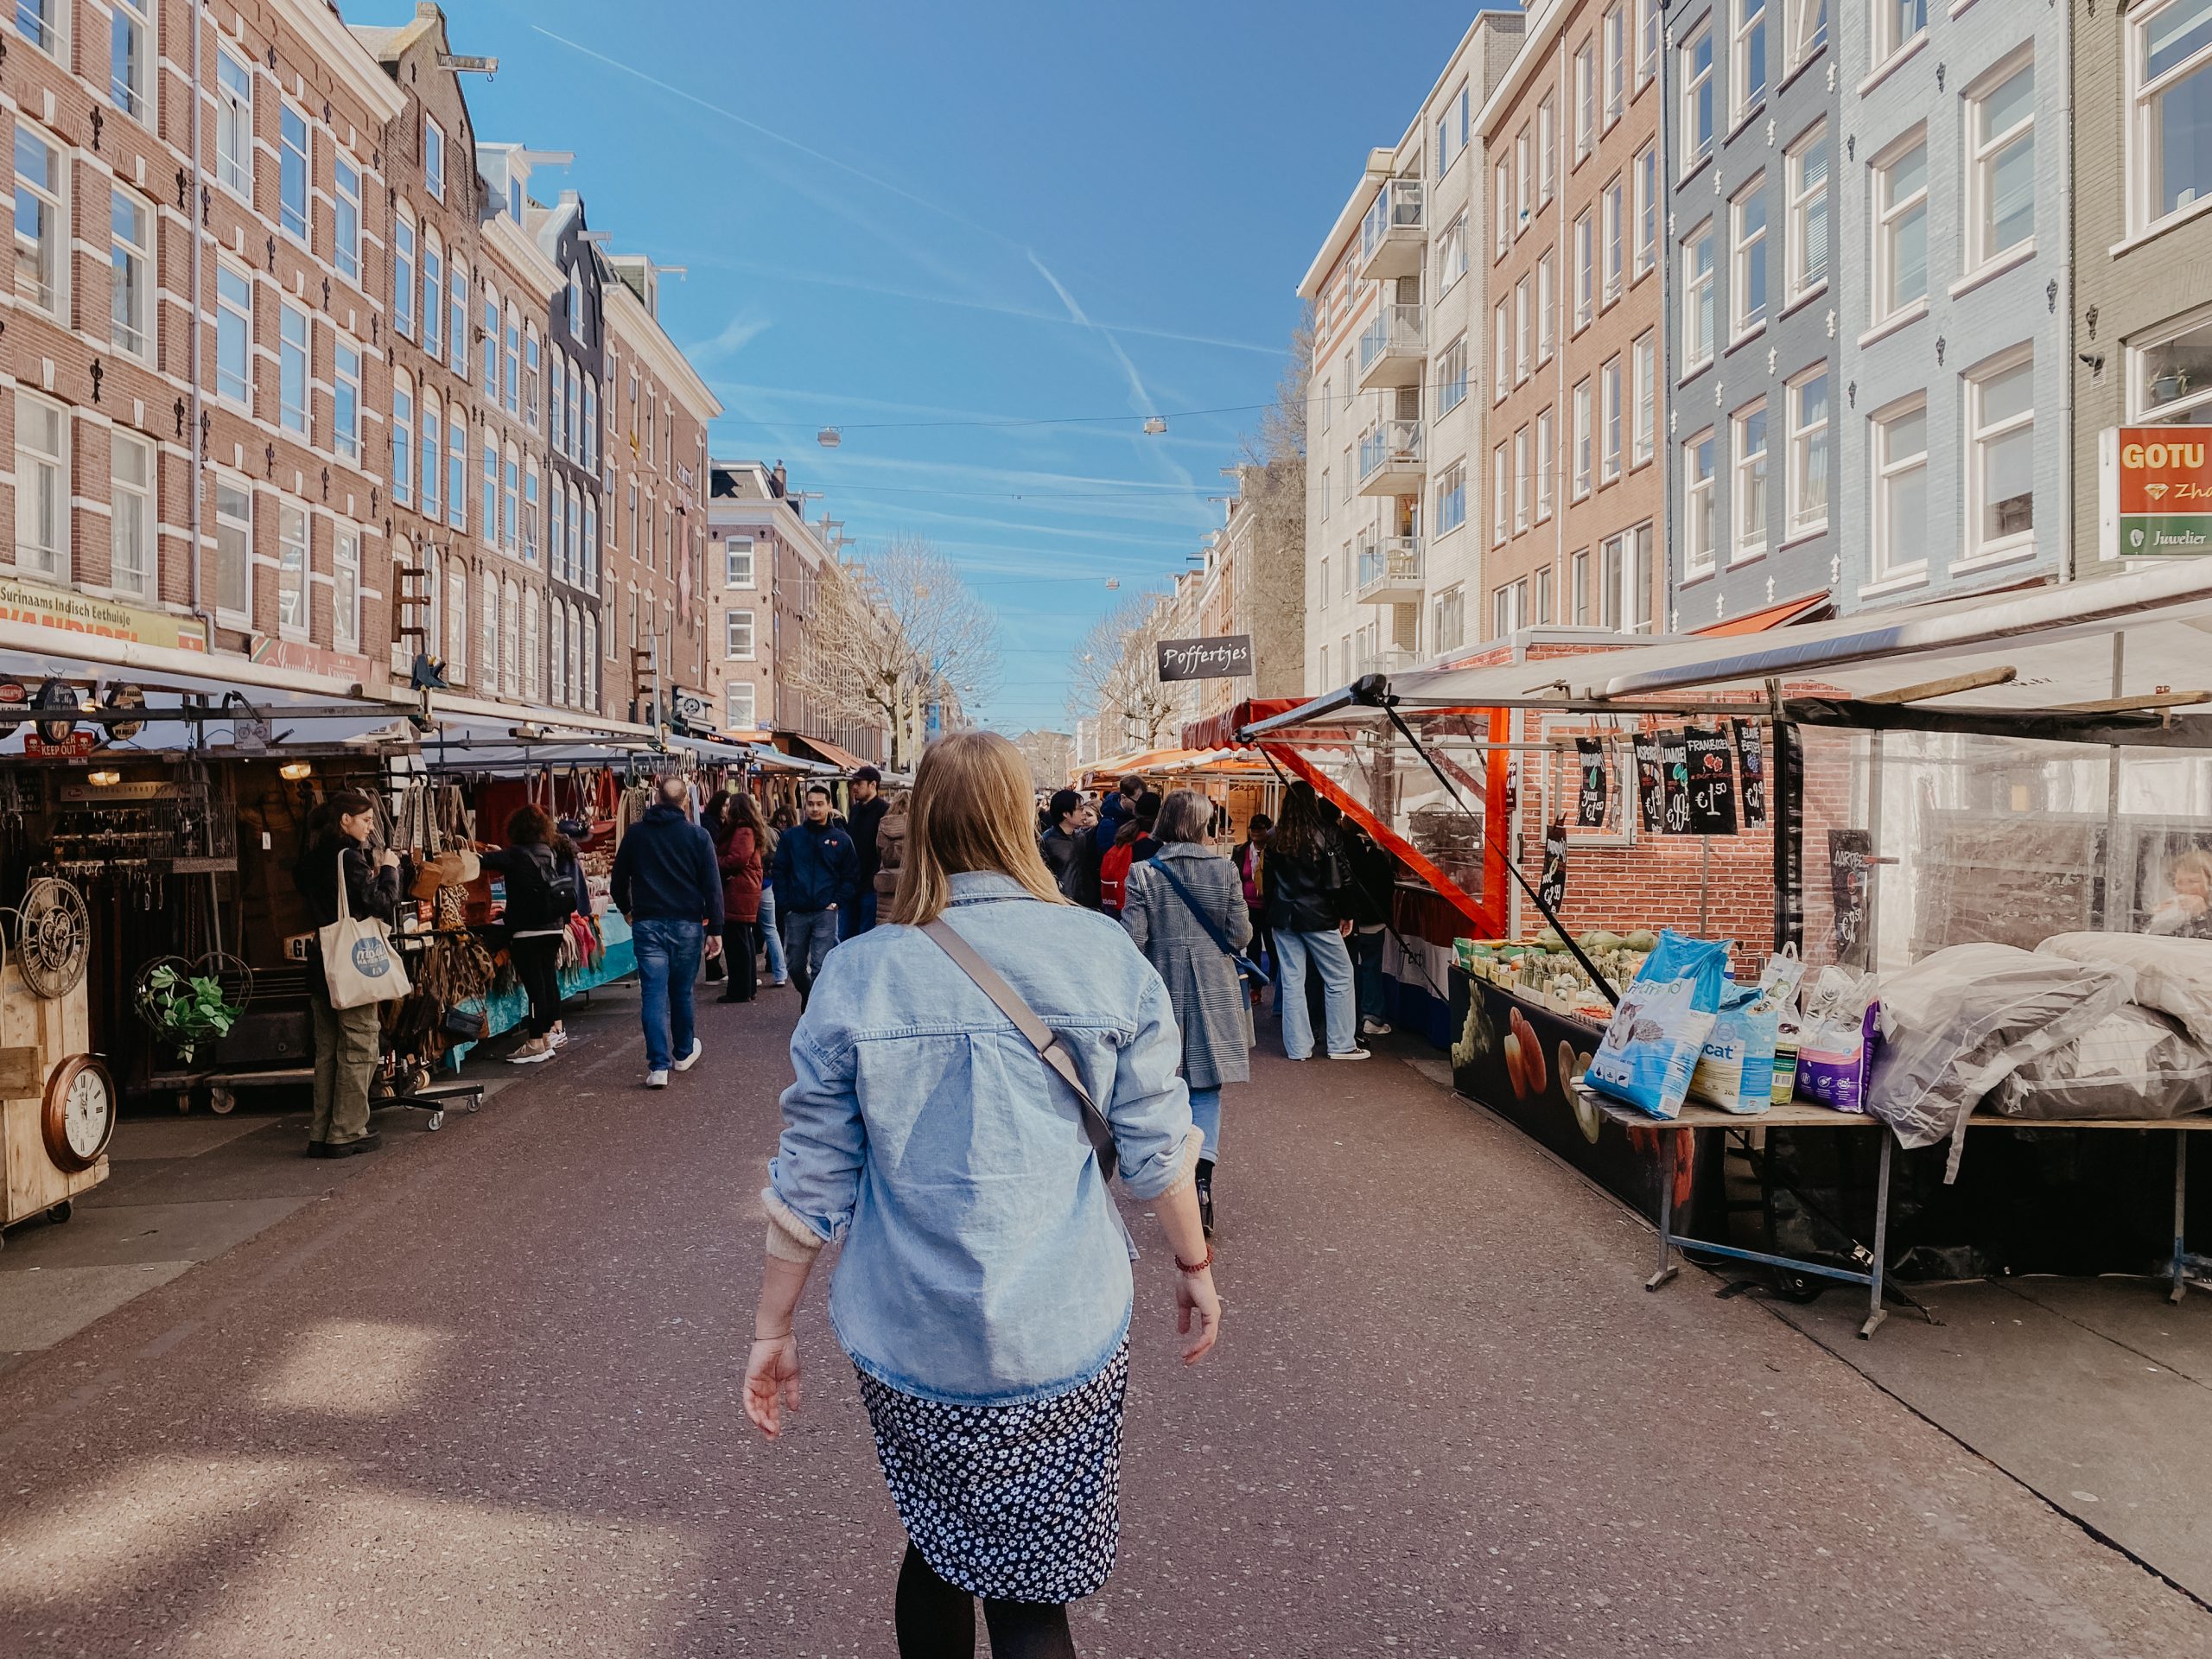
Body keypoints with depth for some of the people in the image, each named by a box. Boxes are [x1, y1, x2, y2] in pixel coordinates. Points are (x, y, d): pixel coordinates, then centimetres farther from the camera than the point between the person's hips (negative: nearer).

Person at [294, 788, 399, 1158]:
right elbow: (382, 907, -16)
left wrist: (374, 873, 11)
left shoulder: (313, 860, 11)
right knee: (359, 1047, 0)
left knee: (328, 1050, 13)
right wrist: (389, 870, -3)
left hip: (321, 962, 9)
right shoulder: (349, 857, -15)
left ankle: (321, 1134, 17)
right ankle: (347, 1133, 3)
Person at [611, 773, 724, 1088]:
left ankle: (658, 1067, -7)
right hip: (687, 923, 0)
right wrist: (716, 929, -2)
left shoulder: (635, 834, 2)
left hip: (647, 923, 0)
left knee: (653, 994, -1)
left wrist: (626, 909, 29)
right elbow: (712, 885, -5)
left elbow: (619, 879, 11)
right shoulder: (698, 836, -3)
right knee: (682, 991, 14)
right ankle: (684, 1053, 31)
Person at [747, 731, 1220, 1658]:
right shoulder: (1107, 957, -8)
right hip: (1063, 1340, -1)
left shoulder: (856, 974, -7)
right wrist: (1194, 1265, 13)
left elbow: (810, 1181, -3)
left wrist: (773, 1328, 9)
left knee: (937, 1546, 25)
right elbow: (1156, 1146, -2)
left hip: (907, 1344, 2)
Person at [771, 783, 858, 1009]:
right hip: (795, 913, 2)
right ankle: (807, 997, 36)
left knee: (820, 966, -7)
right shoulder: (790, 837, 6)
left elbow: (851, 877, 5)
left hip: (825, 913, -2)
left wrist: (836, 902, -6)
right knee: (795, 966, 11)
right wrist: (785, 905, -3)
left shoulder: (841, 839, 3)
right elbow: (780, 872, 5)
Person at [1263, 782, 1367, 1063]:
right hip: (1317, 917, -4)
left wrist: (1273, 913, 14)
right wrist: (1345, 914, -1)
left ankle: (1298, 1047, 10)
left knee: (1291, 981, 7)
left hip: (1283, 917, 5)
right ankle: (1341, 1045, 9)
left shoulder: (1274, 839, 4)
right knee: (1339, 977, 7)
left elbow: (1268, 880, 8)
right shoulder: (1325, 834, -9)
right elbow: (1336, 879, -10)